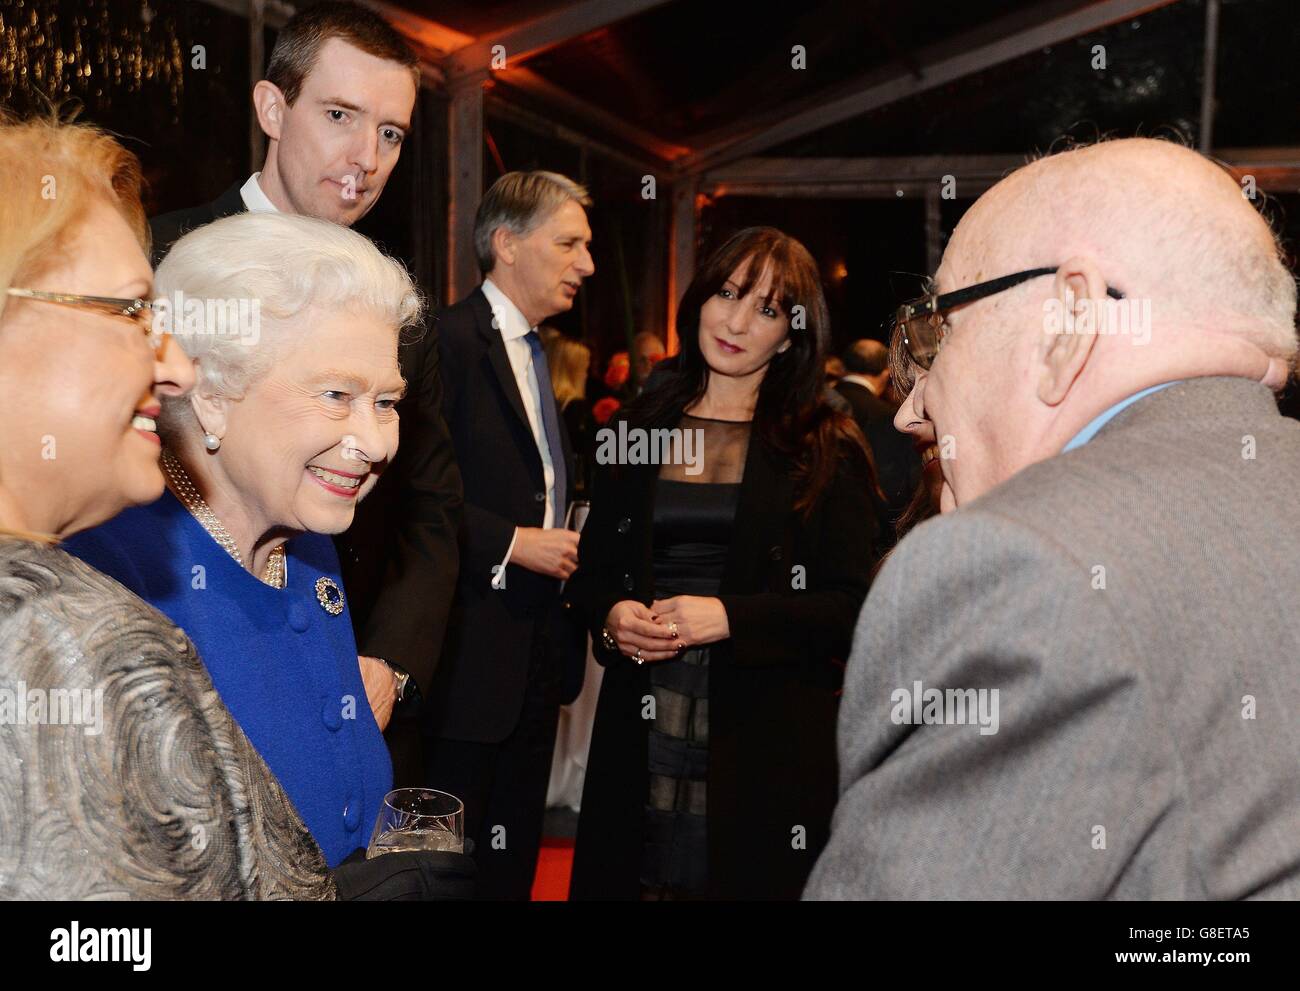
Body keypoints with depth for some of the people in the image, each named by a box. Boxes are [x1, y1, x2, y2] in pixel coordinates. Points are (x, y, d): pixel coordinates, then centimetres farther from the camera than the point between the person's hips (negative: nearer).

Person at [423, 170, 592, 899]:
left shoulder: (540, 354, 16)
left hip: (537, 651, 8)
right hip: (470, 653, -8)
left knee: (514, 861, 18)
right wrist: (512, 543, -19)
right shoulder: (449, 340, -14)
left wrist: (560, 547, 5)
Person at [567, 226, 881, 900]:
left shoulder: (825, 452, 0)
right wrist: (610, 614, -6)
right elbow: (592, 564, 15)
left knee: (750, 877, 3)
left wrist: (731, 617, -17)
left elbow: (851, 607, -5)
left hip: (765, 737, -2)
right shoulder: (636, 431, 10)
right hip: (642, 729, 3)